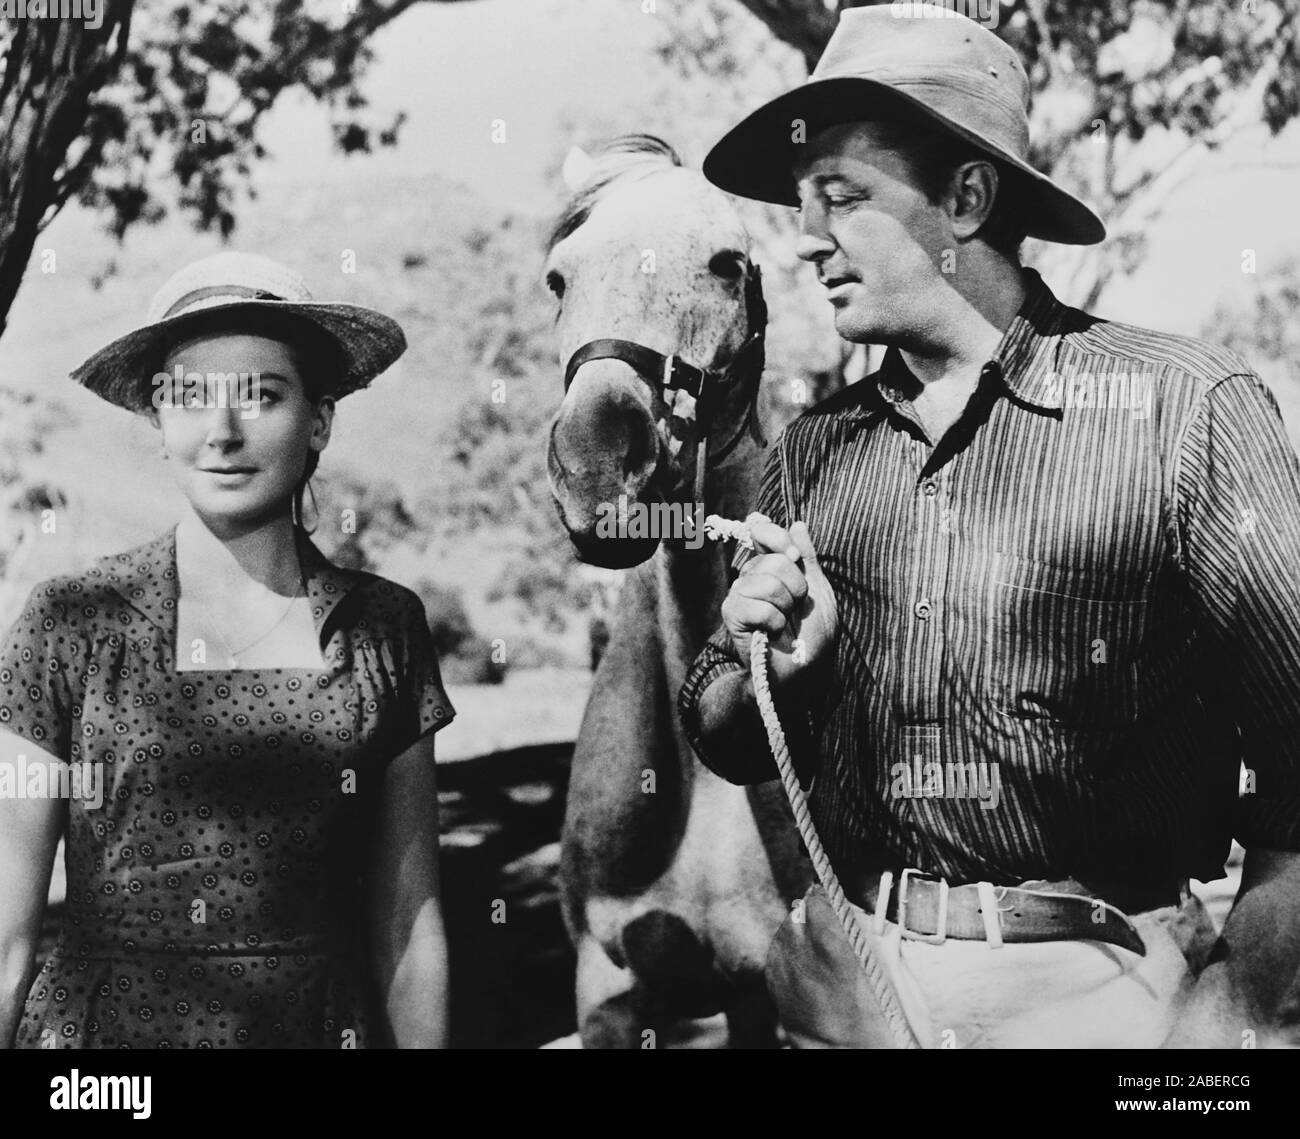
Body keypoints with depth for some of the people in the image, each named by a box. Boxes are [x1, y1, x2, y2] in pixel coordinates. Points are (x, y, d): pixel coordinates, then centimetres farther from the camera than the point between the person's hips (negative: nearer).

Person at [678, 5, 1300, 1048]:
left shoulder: (1185, 407, -12)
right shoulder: (814, 451, 3)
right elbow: (727, 746, 10)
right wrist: (764, 674, -10)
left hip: (1100, 987, -4)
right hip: (846, 980, 4)